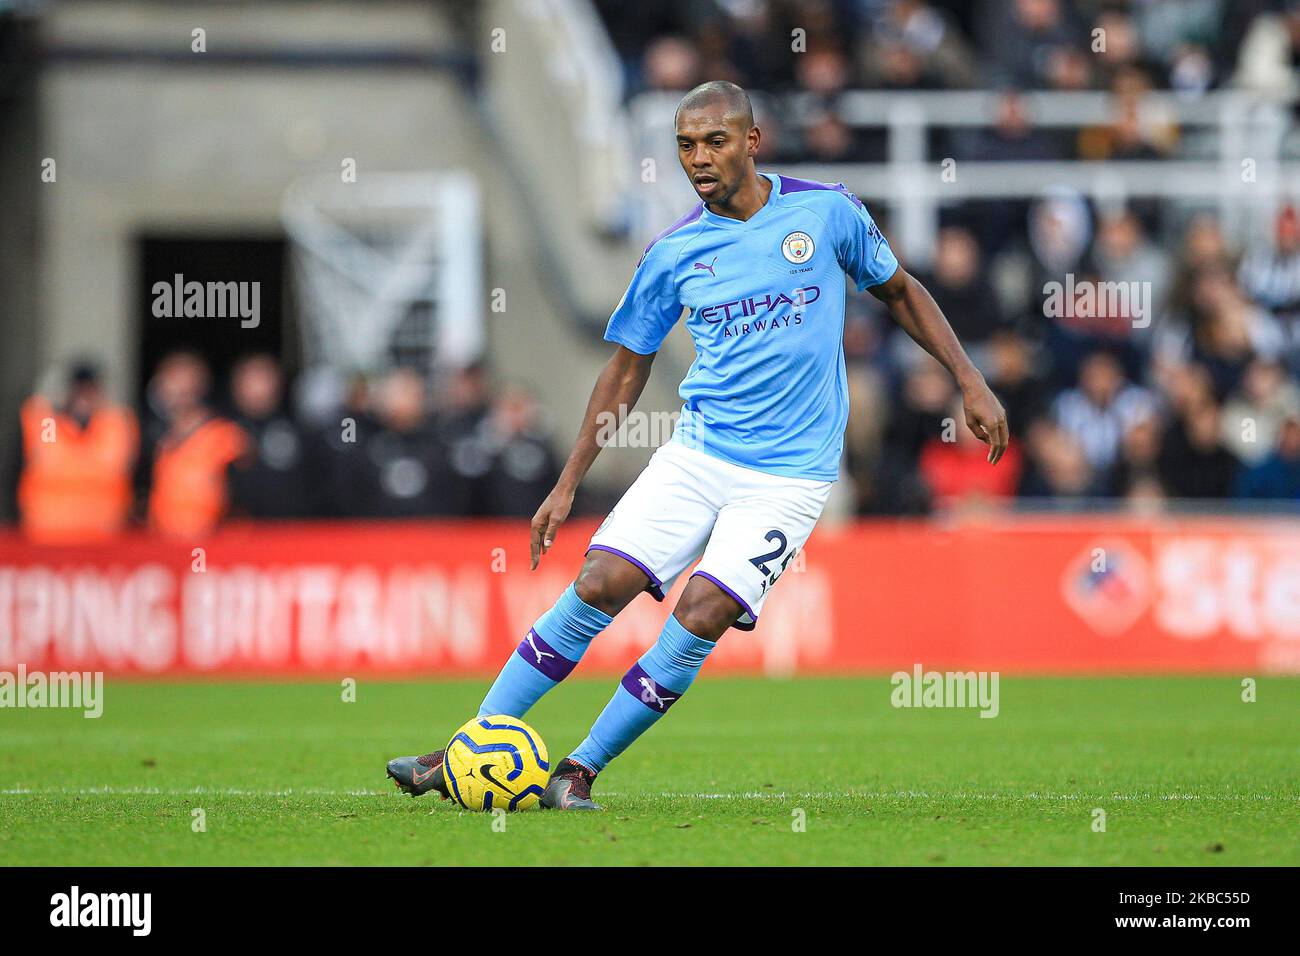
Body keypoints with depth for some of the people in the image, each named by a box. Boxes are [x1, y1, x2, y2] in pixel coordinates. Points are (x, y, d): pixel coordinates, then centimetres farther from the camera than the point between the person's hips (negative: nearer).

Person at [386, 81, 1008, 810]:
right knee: (598, 585, -11)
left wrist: (971, 383, 6)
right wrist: (568, 486, 11)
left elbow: (901, 291, 13)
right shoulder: (674, 252, 3)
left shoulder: (825, 210, -2)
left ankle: (581, 770, -7)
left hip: (789, 476, -2)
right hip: (695, 455, 2)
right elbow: (629, 368, 12)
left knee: (702, 615, -18)